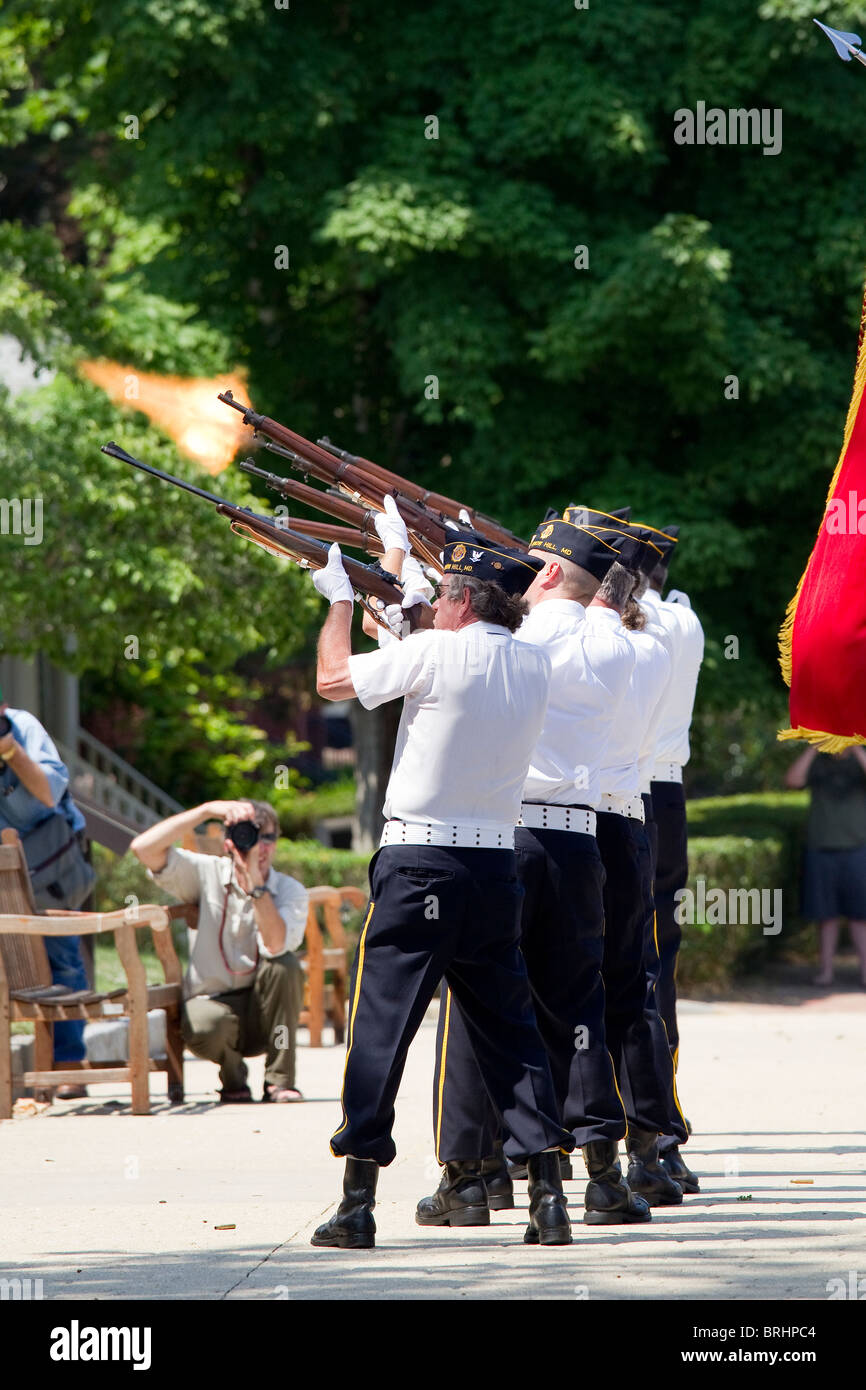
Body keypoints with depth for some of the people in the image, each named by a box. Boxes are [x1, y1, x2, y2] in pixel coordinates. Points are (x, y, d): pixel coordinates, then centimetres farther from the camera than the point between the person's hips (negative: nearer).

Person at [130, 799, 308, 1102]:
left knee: (285, 965, -30)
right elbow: (143, 848, -19)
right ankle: (233, 1079, 0)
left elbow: (274, 944, -25)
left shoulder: (291, 891, -4)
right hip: (211, 1002, -2)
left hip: (262, 1008, 2)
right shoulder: (207, 874, -3)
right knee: (204, 1029, -37)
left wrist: (254, 881, -28)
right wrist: (208, 810, -24)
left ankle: (280, 1080, -18)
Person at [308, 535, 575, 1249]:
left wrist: (340, 599, 13)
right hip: (497, 862, 5)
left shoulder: (436, 653, -11)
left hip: (419, 864, -5)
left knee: (381, 1022, 0)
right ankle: (548, 1195, 4)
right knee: (508, 1023, 10)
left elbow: (333, 678, -3)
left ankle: (358, 1201, -2)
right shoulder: (536, 666, 6)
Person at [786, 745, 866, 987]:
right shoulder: (816, 762, 8)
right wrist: (813, 748, -11)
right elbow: (792, 780, -8)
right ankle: (826, 969, 7)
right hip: (821, 848, 1)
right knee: (826, 914, 2)